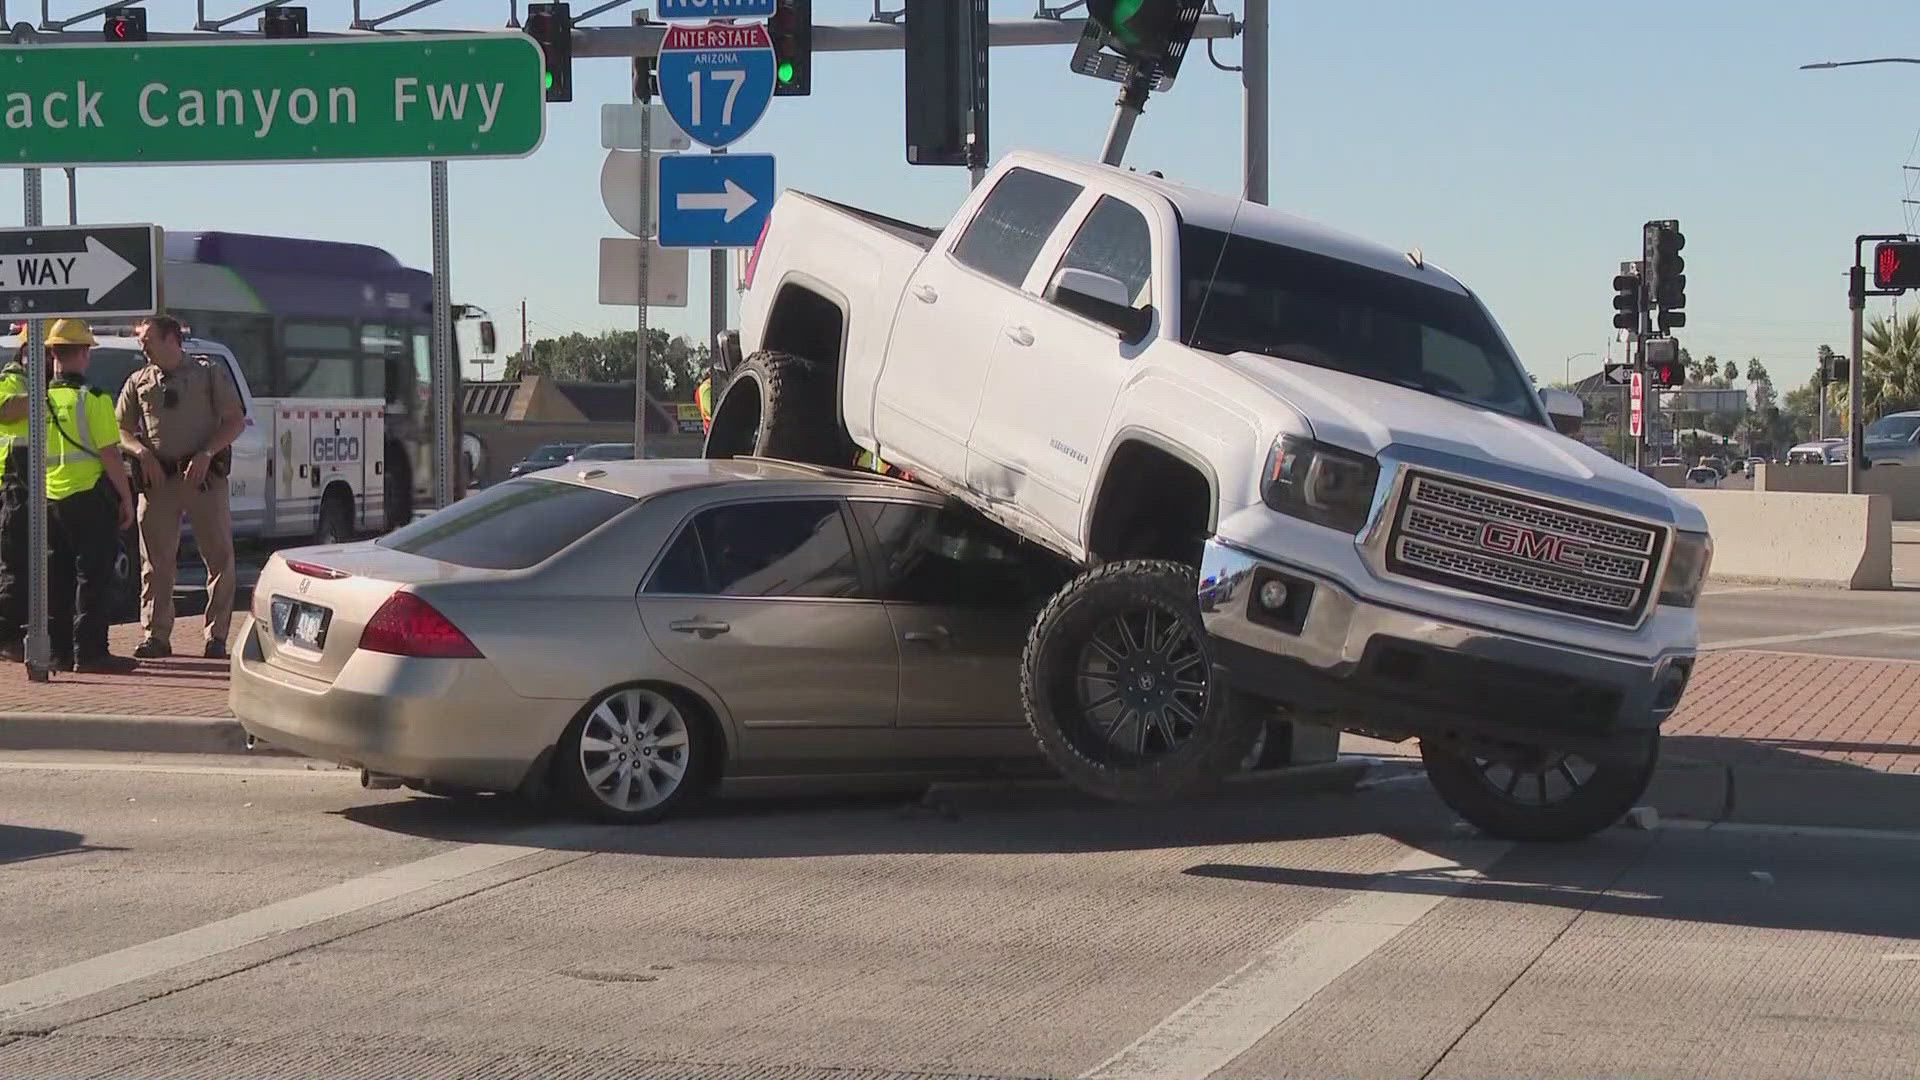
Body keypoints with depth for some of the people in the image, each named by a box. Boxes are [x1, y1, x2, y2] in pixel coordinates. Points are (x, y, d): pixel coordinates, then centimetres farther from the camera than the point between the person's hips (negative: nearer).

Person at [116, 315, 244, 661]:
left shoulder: (210, 374, 5)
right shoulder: (139, 382, 13)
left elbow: (236, 421, 2)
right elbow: (121, 430, 13)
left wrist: (206, 454, -11)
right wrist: (142, 453, -7)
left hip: (204, 474, -2)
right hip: (157, 477, 2)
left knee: (219, 556, -2)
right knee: (155, 561, 1)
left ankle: (217, 636, 5)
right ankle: (156, 635, 6)